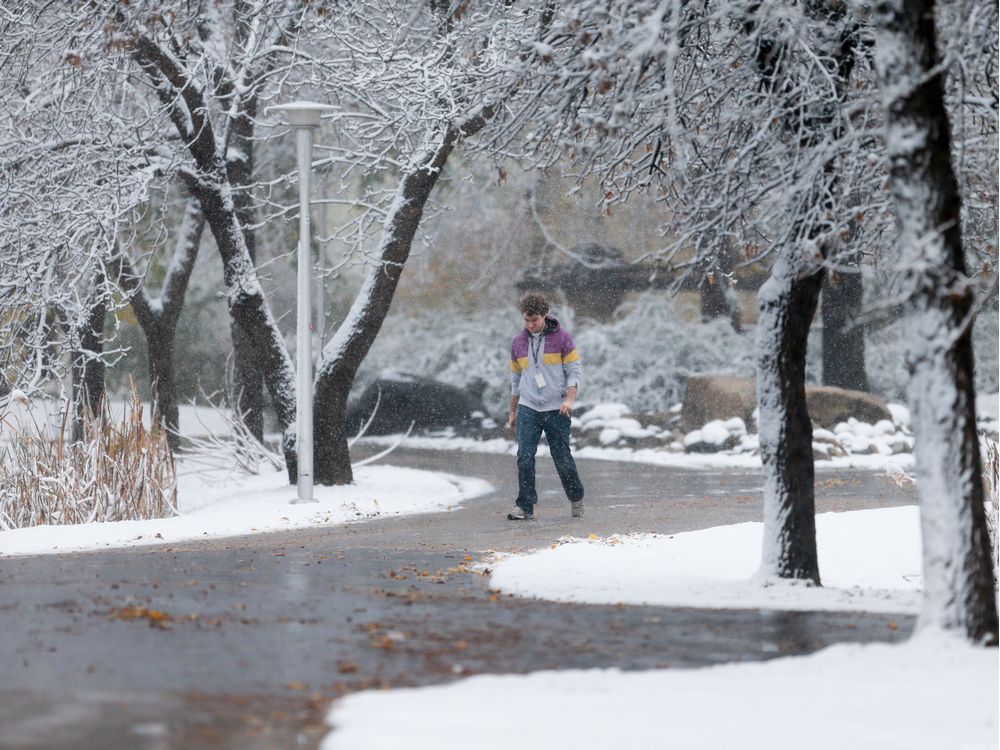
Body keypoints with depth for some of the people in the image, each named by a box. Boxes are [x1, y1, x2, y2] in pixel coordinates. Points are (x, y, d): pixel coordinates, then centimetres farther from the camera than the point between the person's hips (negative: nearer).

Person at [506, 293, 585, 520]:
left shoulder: (562, 338, -3)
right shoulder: (518, 343, 9)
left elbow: (574, 371, -3)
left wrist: (569, 399, -18)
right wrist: (513, 412, 20)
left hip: (556, 409, -3)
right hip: (528, 408, 3)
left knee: (562, 459, 2)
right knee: (525, 457, -9)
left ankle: (576, 499, 24)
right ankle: (525, 506, -5)